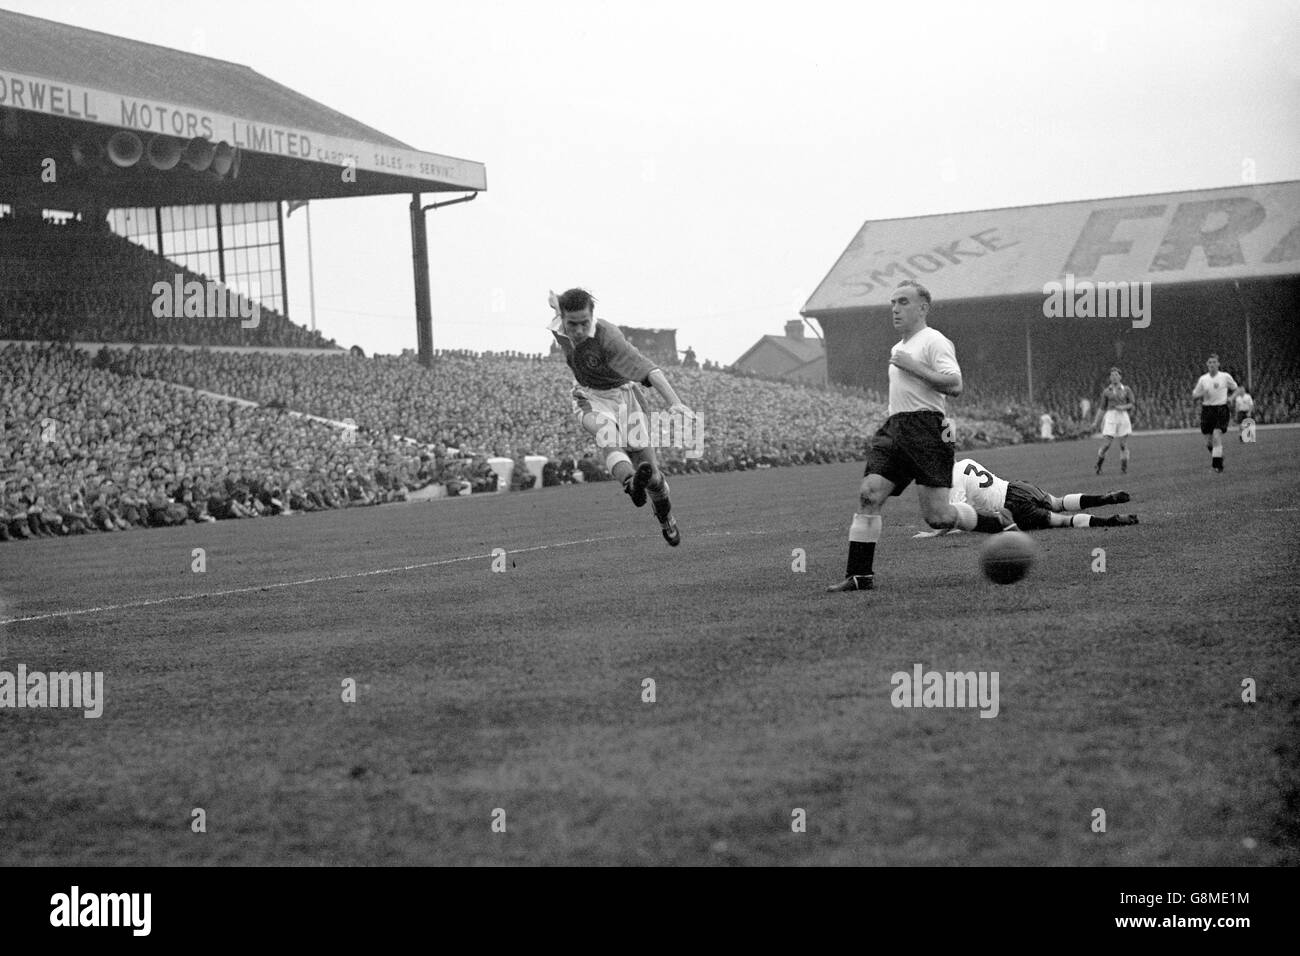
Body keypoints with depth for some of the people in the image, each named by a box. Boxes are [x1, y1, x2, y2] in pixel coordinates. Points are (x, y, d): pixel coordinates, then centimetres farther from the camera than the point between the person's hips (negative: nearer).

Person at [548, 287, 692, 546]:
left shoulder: (608, 337, -33)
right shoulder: (558, 328, -15)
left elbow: (650, 371, -45)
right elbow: (555, 300, 12)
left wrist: (674, 403, -58)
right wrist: (554, 301, 36)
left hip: (622, 395, -3)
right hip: (589, 398, 3)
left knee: (647, 466, 1)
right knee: (605, 431, -35)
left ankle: (665, 514, 33)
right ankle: (631, 482, -62)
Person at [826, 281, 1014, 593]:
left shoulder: (934, 342, -5)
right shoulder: (899, 348, 24)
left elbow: (954, 385, -18)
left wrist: (913, 367, -16)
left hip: (927, 430, -8)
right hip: (894, 429, 8)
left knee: (937, 516, -12)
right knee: (868, 494, -9)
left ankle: (1001, 524, 12)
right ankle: (860, 575, -8)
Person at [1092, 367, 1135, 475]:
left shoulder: (1126, 389, 4)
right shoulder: (1106, 391, 7)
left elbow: (1133, 404, 4)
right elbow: (1102, 408, 11)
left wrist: (1124, 407, -17)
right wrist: (1095, 422, 4)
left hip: (1123, 417, 0)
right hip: (1111, 417, 0)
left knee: (1124, 444, -3)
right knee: (1107, 444, -7)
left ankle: (1123, 469, 7)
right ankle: (1098, 464, 17)